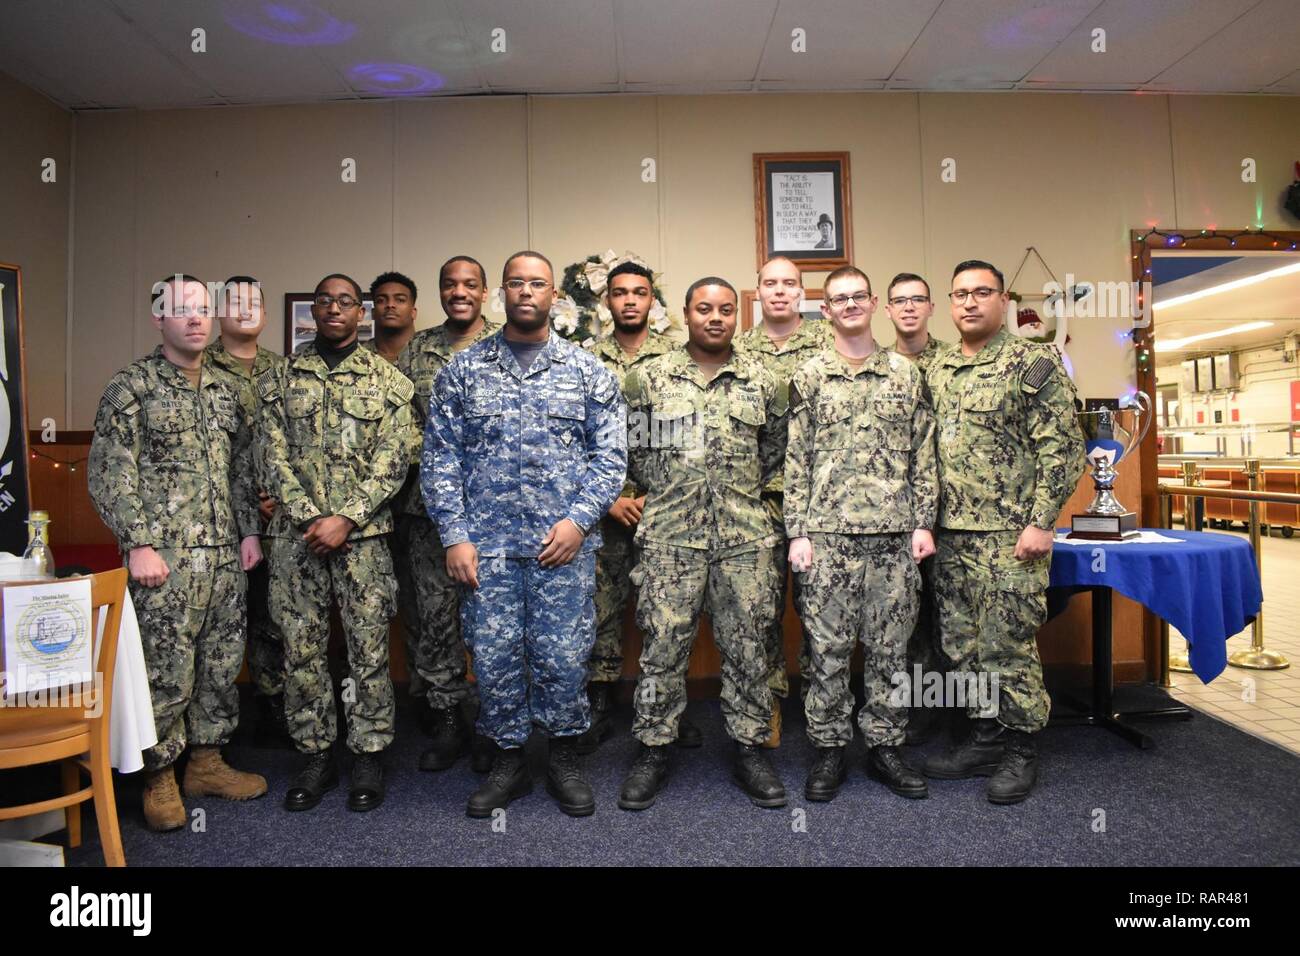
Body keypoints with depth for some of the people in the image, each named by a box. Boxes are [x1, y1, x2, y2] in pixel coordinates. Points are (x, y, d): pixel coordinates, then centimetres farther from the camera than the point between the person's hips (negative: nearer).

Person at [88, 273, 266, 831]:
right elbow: (109, 474, -8)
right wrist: (139, 544, -14)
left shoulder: (226, 388, 14)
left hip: (225, 555, 6)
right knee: (167, 670, 0)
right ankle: (160, 779, 18)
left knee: (222, 663, 12)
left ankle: (207, 761, 28)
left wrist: (249, 531, 10)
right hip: (166, 556, -5)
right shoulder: (131, 387, -3)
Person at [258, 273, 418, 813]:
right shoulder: (280, 379, 8)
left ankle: (368, 757, 18)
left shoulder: (387, 381, 3)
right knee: (301, 650, 8)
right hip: (296, 536, 2)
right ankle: (315, 757, 23)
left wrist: (345, 519, -13)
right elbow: (274, 459, 2)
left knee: (370, 648, 3)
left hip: (364, 536, -2)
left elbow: (392, 462, -4)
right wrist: (311, 518, -10)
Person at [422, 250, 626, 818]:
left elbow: (611, 456, 3)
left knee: (563, 659, 3)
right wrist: (454, 536, -4)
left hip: (564, 542, -1)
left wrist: (580, 520, -9)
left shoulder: (587, 371, 6)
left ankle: (565, 761, 25)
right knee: (494, 658, 7)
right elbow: (439, 458, 5)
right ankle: (508, 762, 27)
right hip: (485, 542, 1)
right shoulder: (463, 370, 8)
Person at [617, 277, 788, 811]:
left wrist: (745, 494, 13)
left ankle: (749, 750, 23)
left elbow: (776, 448, 18)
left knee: (747, 646, 8)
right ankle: (652, 751, 19)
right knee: (663, 647, 3)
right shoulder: (649, 378, 3)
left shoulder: (761, 382, 7)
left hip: (746, 537, 2)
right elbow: (632, 446, 10)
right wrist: (662, 492, 8)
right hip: (670, 538, -1)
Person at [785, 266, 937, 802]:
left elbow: (924, 455, 9)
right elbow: (796, 461, 2)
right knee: (827, 647, 3)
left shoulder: (906, 374, 9)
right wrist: (797, 532, -4)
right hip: (828, 534, -1)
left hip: (895, 533, 2)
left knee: (890, 646, 8)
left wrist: (924, 523, 1)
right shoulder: (808, 378, 5)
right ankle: (829, 751, 17)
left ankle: (885, 747, 22)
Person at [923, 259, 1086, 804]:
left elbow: (1062, 446, -10)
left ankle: (1020, 751, 16)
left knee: (1008, 645, -1)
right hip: (951, 534, 7)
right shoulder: (937, 370, 13)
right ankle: (985, 738, 26)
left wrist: (1041, 521, -16)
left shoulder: (1033, 363, -5)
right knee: (961, 643, 12)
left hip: (1008, 533, -6)